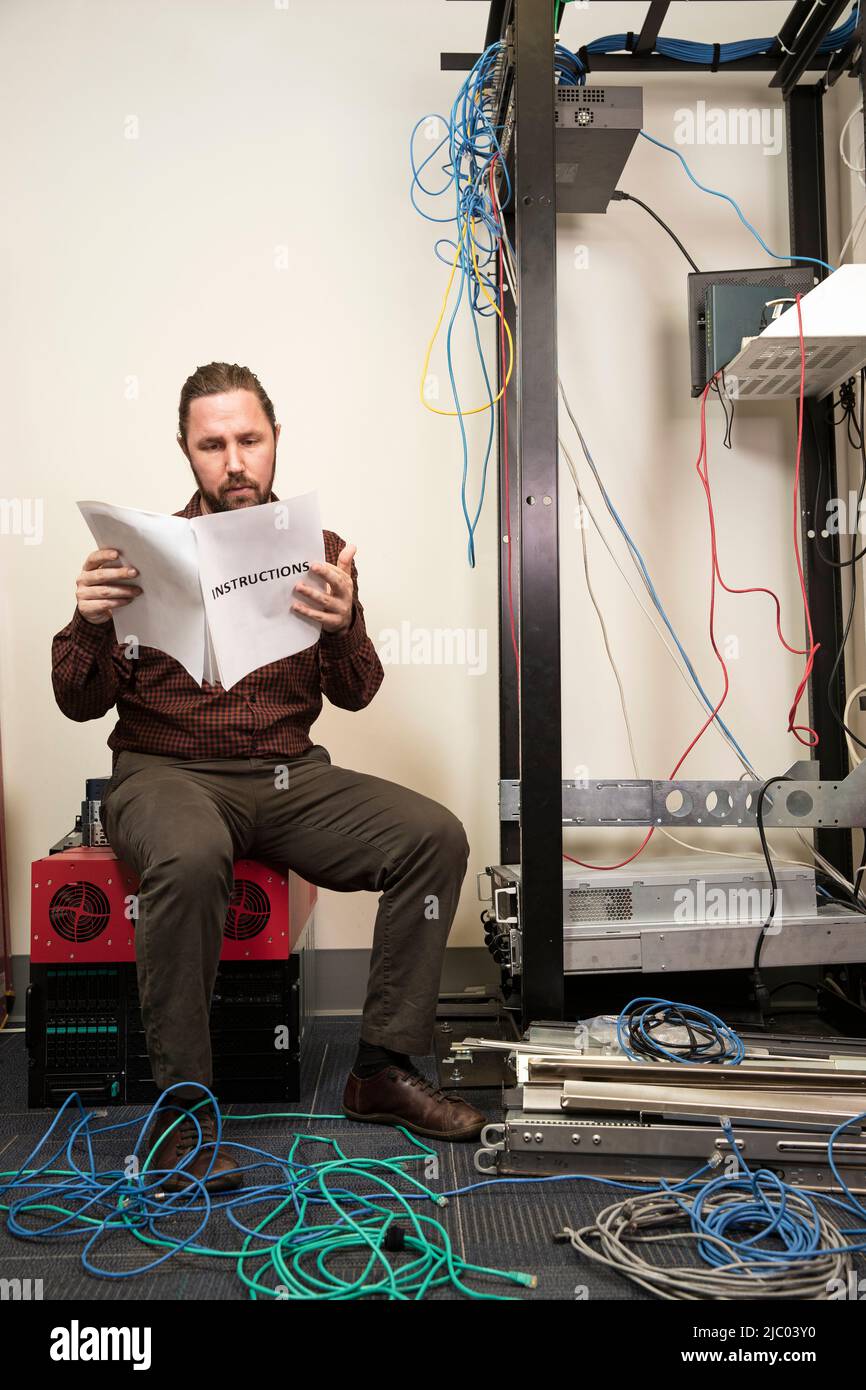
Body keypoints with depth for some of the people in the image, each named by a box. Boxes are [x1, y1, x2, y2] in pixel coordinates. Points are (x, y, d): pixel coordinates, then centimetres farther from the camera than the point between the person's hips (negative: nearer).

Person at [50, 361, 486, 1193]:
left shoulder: (317, 552, 9)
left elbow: (355, 694, 2)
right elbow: (79, 703, 0)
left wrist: (342, 628, -20)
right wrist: (90, 625, -21)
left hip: (288, 775, 3)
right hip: (165, 771, -3)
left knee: (434, 836, -16)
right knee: (189, 860, -36)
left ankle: (384, 1070, -5)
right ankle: (181, 1107, -16)